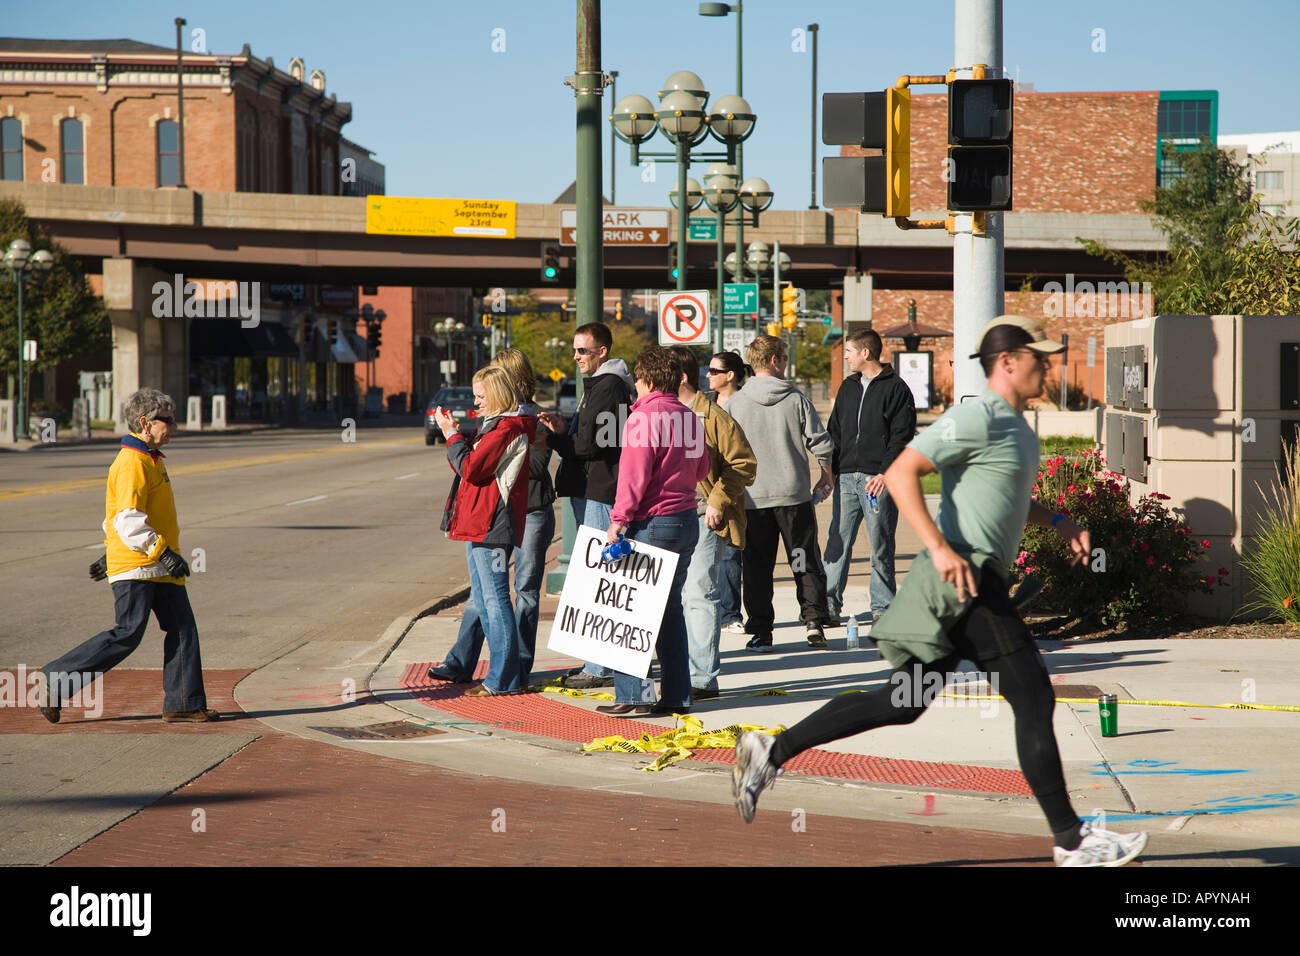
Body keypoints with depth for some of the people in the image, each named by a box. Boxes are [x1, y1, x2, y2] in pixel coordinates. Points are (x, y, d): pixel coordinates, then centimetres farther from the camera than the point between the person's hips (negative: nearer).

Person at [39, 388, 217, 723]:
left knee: (183, 629, 3)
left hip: (158, 568, 10)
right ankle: (57, 681, -3)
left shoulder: (151, 460, 19)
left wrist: (109, 555, 28)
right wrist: (163, 552, -26)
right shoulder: (132, 463, -14)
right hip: (135, 568, -10)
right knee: (127, 634, -10)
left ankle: (184, 705, 5)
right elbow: (129, 520, -22)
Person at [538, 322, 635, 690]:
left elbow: (591, 442, -20)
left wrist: (551, 437, -8)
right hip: (591, 490, 11)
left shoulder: (609, 387, -13)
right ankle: (600, 662, 21)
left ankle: (602, 668, -8)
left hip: (600, 492, -11)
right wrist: (563, 430, 2)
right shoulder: (597, 384, 20)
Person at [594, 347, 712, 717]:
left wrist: (619, 519, -15)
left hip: (652, 521, -8)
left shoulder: (643, 416, -12)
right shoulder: (690, 417, 10)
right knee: (670, 606, 13)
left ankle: (633, 694, -4)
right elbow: (701, 468, 19)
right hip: (687, 520, 8)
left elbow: (634, 474, -17)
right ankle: (676, 695, 12)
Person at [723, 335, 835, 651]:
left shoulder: (734, 404, -3)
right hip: (794, 495, -1)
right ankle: (813, 619, 1)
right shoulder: (796, 400, -4)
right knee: (805, 561, 10)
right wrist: (826, 477, 16)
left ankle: (760, 632, 6)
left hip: (751, 498, 1)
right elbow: (821, 444, -2)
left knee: (757, 567, 7)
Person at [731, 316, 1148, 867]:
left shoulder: (1017, 428, 19)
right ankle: (1071, 840, 1)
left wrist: (1056, 521, 21)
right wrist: (939, 548, -27)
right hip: (964, 579, -10)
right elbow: (900, 474, -19)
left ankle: (771, 752, 15)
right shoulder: (978, 418, -13)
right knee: (1033, 698, -6)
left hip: (971, 582, 10)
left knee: (902, 704, 12)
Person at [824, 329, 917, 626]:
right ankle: (829, 604, 3)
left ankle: (882, 606, 7)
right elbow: (834, 432, 20)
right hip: (846, 478, 5)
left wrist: (885, 473, -15)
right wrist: (830, 471, 8)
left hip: (879, 479, -5)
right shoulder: (847, 388, 18)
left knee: (881, 545, 0)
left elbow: (902, 436, -7)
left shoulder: (896, 389, -1)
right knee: (837, 542, 1)